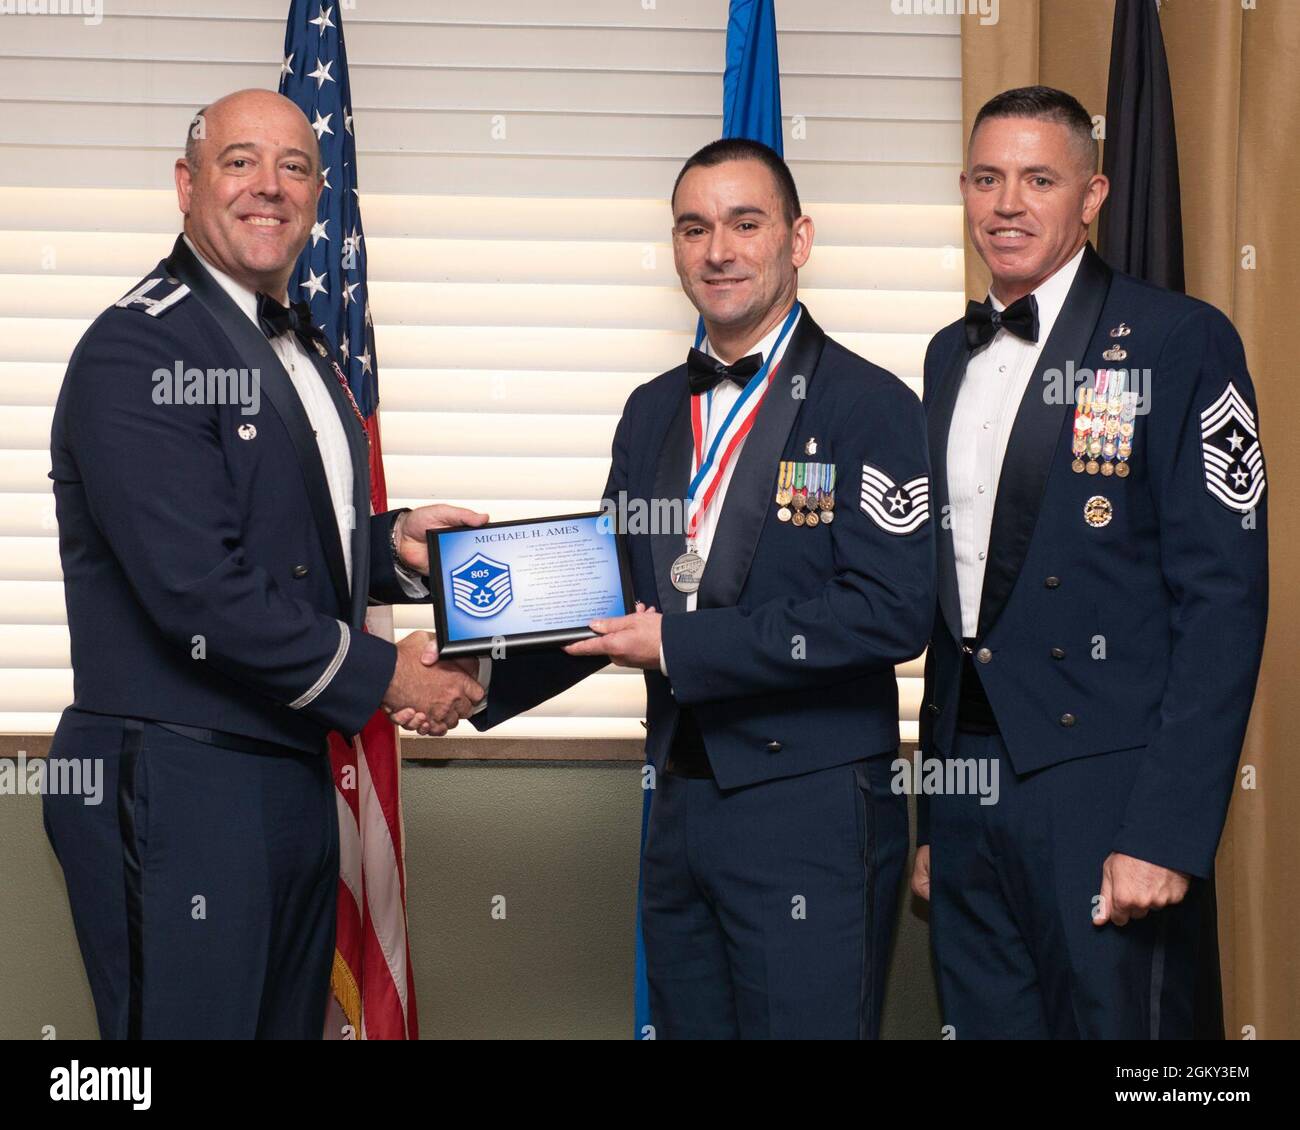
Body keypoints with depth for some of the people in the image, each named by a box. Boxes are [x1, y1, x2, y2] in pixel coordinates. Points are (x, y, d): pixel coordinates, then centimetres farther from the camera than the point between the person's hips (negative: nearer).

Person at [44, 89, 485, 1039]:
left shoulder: (304, 349, 17)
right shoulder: (136, 349, -14)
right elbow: (197, 588, -21)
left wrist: (393, 543, 7)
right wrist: (379, 675, -14)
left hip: (294, 776, 9)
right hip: (175, 786, -9)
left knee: (291, 1021, 15)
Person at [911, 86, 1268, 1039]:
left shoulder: (1181, 341, -6)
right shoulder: (951, 355, 14)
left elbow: (1223, 599, -11)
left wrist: (1167, 832, -18)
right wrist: (933, 815, 14)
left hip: (1107, 787, -6)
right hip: (971, 783, 6)